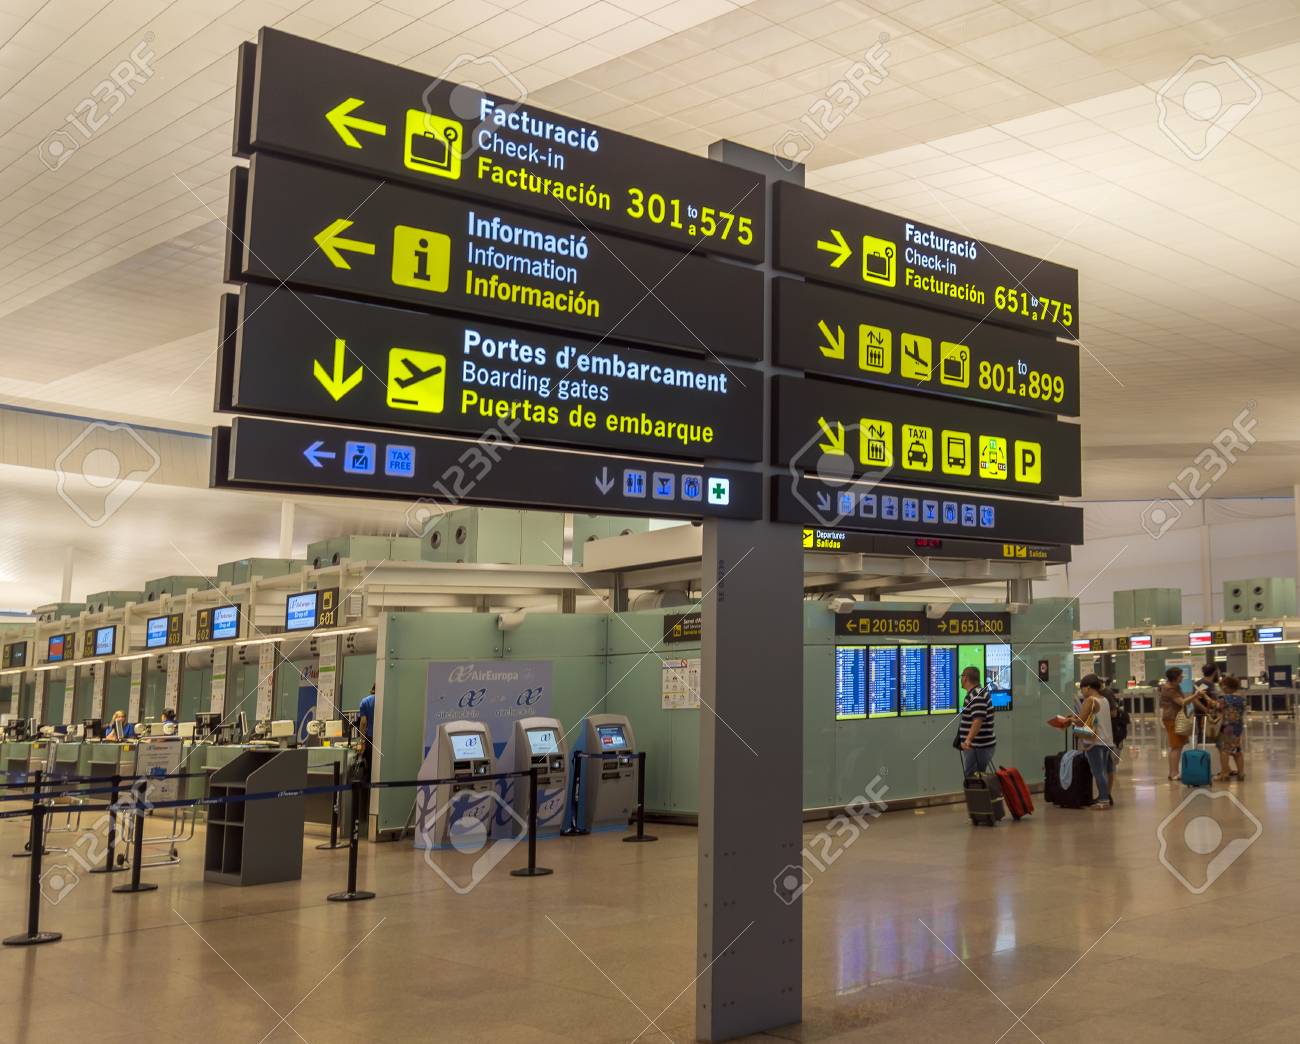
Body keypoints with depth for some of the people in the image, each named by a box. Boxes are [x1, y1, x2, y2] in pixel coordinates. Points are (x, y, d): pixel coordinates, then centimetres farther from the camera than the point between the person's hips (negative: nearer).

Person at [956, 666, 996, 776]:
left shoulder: (977, 695, -19)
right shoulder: (976, 693, 16)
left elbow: (978, 720, -31)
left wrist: (968, 740, -40)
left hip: (978, 747, -10)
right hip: (979, 745, 10)